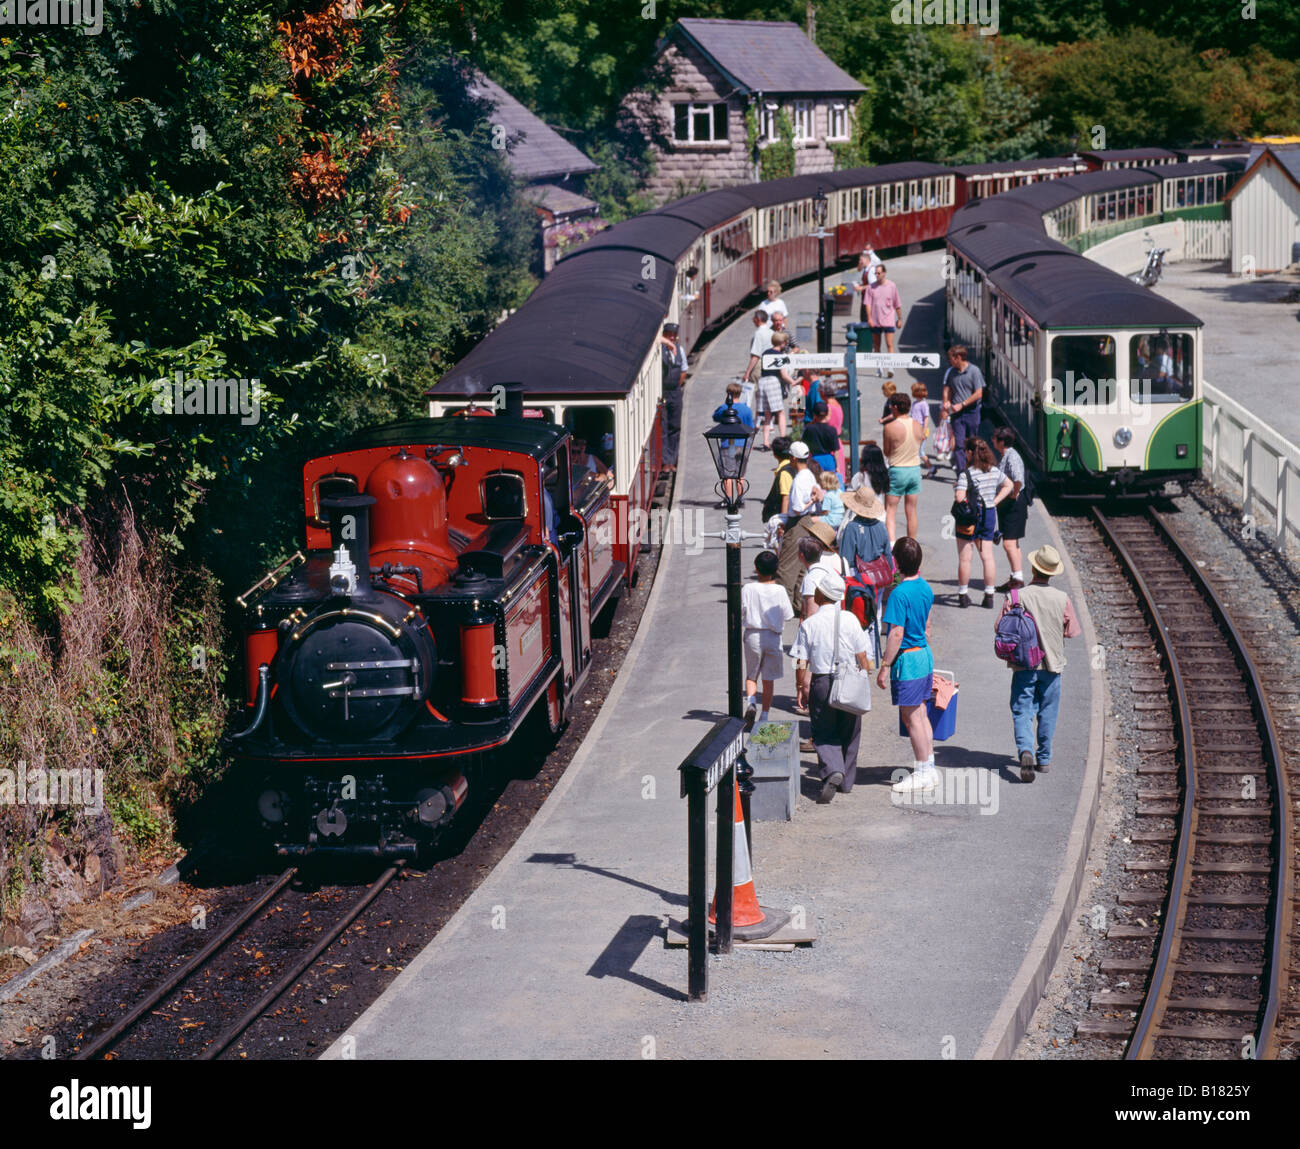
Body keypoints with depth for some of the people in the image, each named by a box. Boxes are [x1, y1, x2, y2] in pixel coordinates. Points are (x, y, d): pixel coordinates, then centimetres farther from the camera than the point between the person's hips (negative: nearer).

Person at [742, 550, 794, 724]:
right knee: (769, 679, 10)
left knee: (751, 675, 14)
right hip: (773, 638, 0)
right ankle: (764, 715, 11)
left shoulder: (748, 589, -9)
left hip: (753, 635, 0)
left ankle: (750, 700, -13)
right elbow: (787, 616, -1)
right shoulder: (780, 591, -8)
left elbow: (740, 615, -5)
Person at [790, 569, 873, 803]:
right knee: (849, 733, 15)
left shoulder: (808, 624, -9)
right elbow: (862, 657, -1)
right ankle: (846, 781, 22)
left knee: (824, 733, 8)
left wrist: (802, 689, 6)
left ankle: (832, 771, -16)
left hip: (821, 683, -2)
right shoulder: (849, 619, -5)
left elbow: (801, 665, -8)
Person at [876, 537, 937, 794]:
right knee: (921, 715, 15)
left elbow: (897, 634, -21)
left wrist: (884, 666, -16)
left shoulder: (900, 594, -20)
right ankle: (929, 769, 21)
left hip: (907, 659, -9)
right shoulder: (925, 588, 6)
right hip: (925, 655, 9)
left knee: (911, 717, 0)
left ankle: (923, 774, 5)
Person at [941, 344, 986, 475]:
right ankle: (961, 473, -9)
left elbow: (978, 394, -10)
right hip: (956, 413, 3)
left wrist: (962, 404, -13)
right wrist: (946, 402, -3)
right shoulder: (951, 372, 7)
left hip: (972, 412, -3)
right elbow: (947, 389, 18)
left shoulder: (974, 371, -7)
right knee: (959, 444, -7)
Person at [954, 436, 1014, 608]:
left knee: (964, 558, 4)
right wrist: (994, 502, 12)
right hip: (989, 515, 5)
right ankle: (989, 595, 9)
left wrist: (956, 492, -4)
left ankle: (963, 594, 10)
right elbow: (1009, 485, 17)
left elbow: (959, 497, -27)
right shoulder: (994, 471, 3)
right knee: (987, 557, 8)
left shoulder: (966, 474, -17)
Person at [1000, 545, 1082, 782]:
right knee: (1047, 713, 14)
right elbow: (1071, 631, 0)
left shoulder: (1017, 597, -12)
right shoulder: (1062, 599, -8)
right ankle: (1043, 759, 22)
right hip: (1052, 664, 1)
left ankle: (1025, 750, -21)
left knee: (1022, 711, 2)